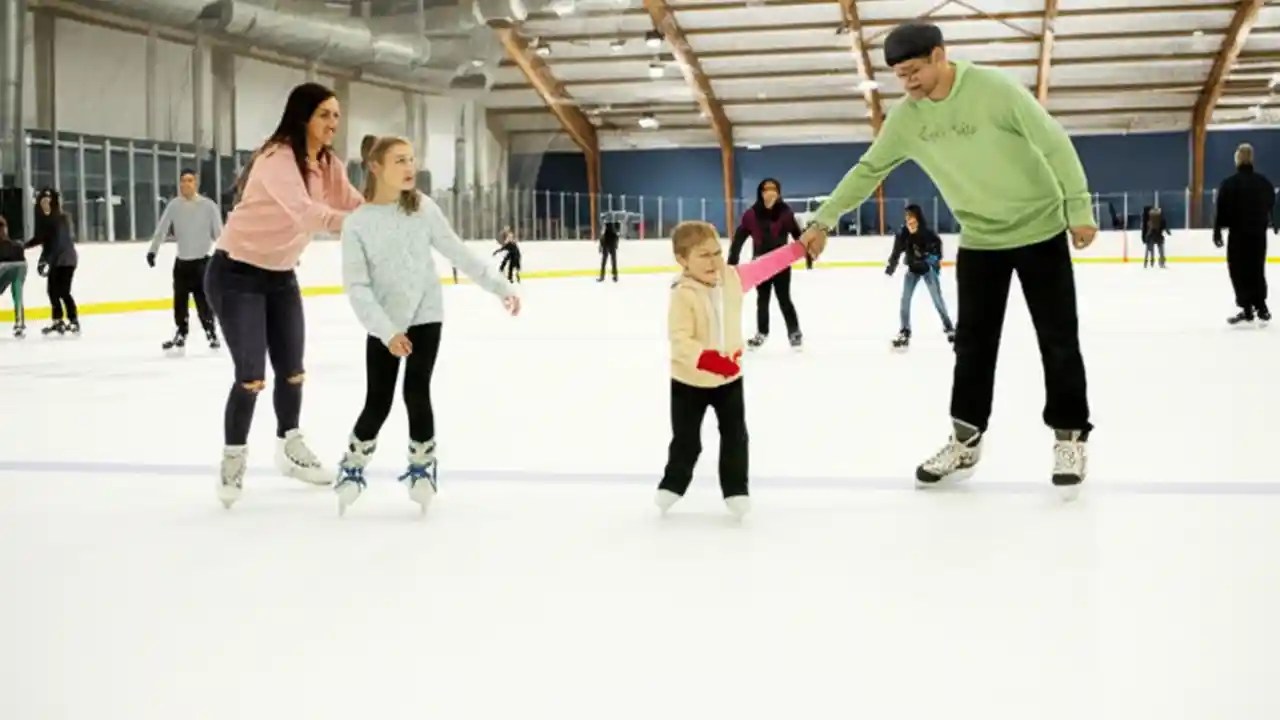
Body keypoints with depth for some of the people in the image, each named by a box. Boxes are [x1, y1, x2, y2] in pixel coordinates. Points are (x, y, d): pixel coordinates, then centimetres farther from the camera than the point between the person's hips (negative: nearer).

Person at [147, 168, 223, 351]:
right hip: (181, 261, 4)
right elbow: (161, 230, 0)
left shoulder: (208, 206, -8)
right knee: (180, 300, 10)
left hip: (201, 260, -4)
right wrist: (152, 250, -8)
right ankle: (181, 334, 21)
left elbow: (218, 232, -6)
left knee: (203, 299, -8)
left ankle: (211, 332, 3)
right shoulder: (174, 205, 0)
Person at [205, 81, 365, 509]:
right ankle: (233, 461, 11)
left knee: (292, 371, 13)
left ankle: (290, 449, 35)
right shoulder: (277, 158, -26)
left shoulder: (328, 165, 1)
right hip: (236, 274, -8)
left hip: (281, 276, 8)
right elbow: (303, 211, -41)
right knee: (251, 376, -9)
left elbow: (353, 204, -11)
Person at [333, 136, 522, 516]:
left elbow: (458, 252, 0)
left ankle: (422, 468, 14)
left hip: (425, 316, 1)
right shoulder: (357, 223, -12)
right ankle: (352, 469, 24)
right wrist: (387, 331, -21)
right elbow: (357, 287, -14)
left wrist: (500, 285, 0)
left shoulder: (423, 208, -6)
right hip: (384, 326, -1)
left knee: (416, 392, -7)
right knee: (377, 403, 1)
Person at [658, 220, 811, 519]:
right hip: (690, 381, -4)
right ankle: (673, 483, 34)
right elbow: (680, 341, -32)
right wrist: (708, 359, -44)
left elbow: (763, 266, -1)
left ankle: (735, 489, 22)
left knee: (735, 436, 9)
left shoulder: (731, 278, -10)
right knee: (686, 439, 11)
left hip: (729, 377, 4)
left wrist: (799, 247, -6)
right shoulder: (682, 295, -28)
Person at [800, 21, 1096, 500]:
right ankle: (965, 439, 17)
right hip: (978, 240, 5)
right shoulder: (906, 117, -7)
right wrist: (824, 219, -1)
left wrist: (1078, 206, -19)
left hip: (1040, 231, -4)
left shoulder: (994, 89, -23)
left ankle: (1069, 436, 11)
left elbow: (1054, 143, -19)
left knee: (1058, 339, 1)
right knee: (973, 342, 7)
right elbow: (869, 169, 3)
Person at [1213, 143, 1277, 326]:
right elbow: (1272, 206, 17)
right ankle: (1261, 308, 13)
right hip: (1259, 233, 5)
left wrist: (1217, 232, -6)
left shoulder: (1229, 183, -12)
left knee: (1240, 272, 0)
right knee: (1257, 270, 14)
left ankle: (1247, 310, -3)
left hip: (1238, 234, -5)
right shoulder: (1264, 182, 6)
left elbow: (1222, 211, -13)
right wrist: (1274, 224, 35)